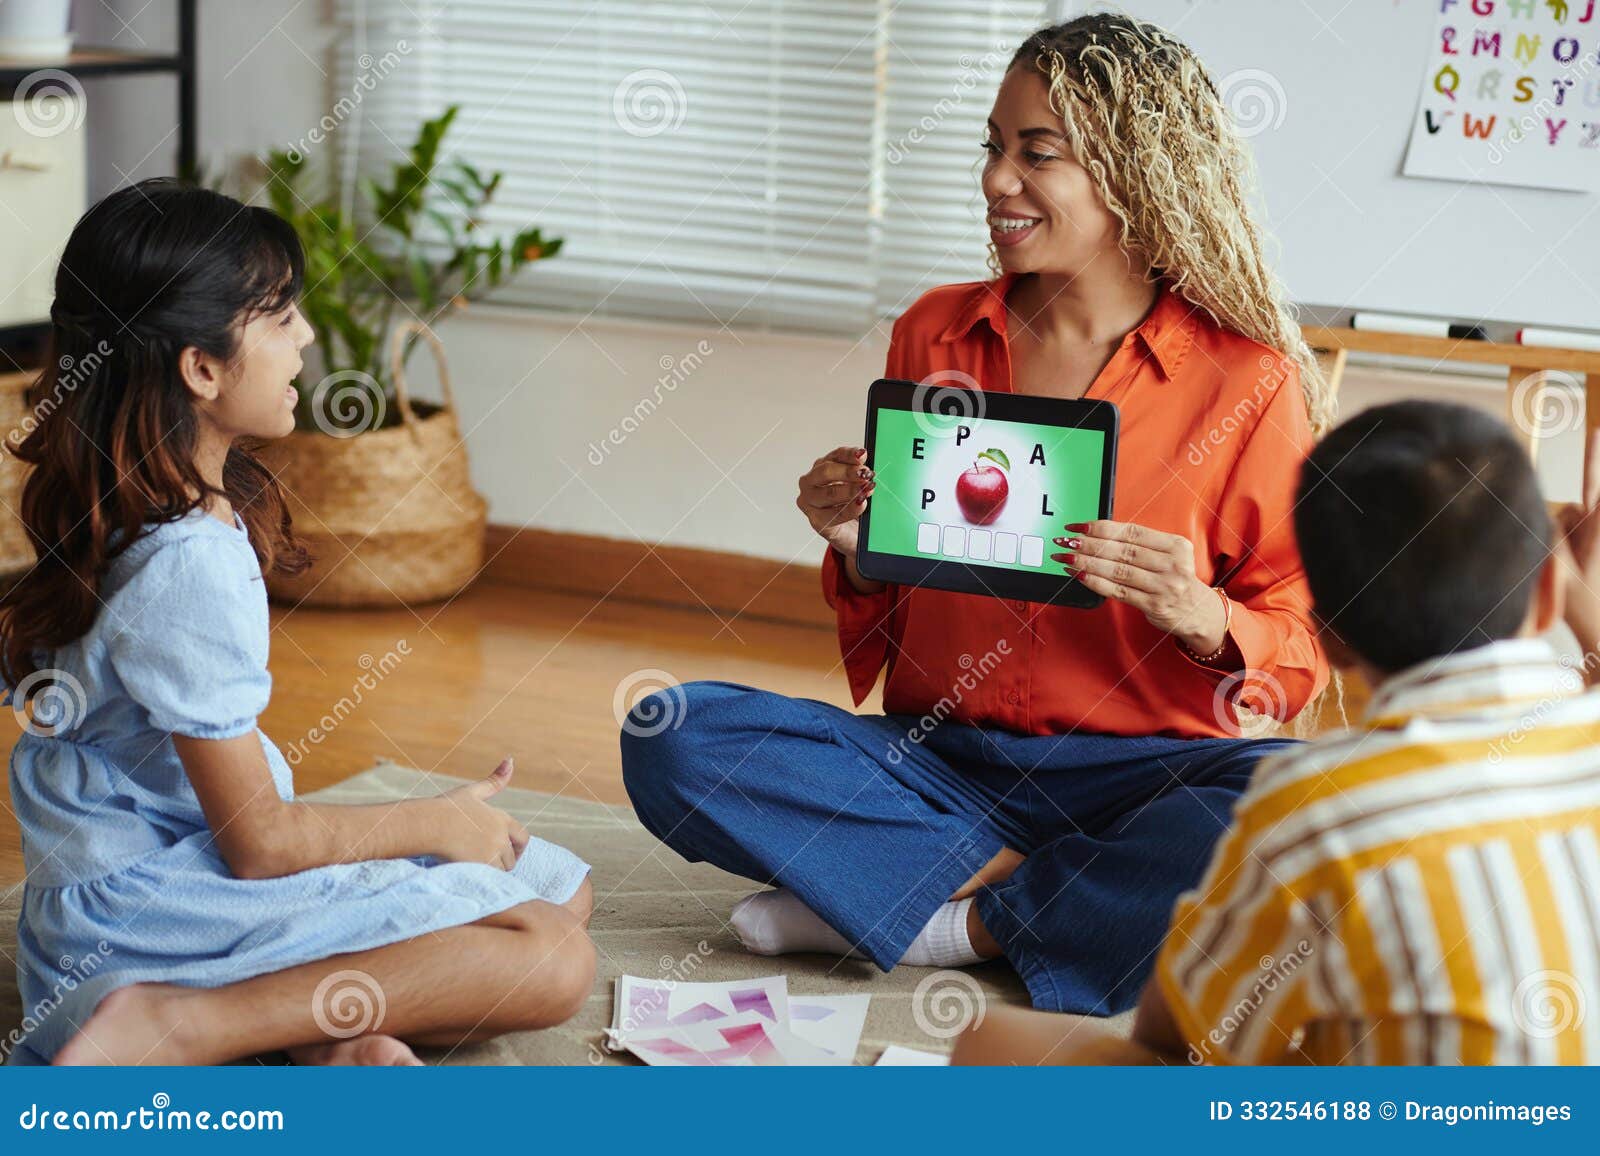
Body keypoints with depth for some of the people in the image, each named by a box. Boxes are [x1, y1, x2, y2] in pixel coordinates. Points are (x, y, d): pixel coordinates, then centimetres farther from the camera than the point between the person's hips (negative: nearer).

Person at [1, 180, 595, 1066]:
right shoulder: (192, 567, -25)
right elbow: (260, 844, -20)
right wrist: (439, 823, -5)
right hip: (146, 906, -10)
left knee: (560, 884, 11)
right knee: (552, 960, -18)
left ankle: (326, 1033, -11)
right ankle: (169, 1028, -19)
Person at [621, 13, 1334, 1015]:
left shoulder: (1250, 380, -3)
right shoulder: (935, 336, 8)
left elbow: (1304, 651, -1)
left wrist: (1200, 616, -21)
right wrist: (856, 547, -7)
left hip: (1137, 773, -3)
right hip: (936, 760, 3)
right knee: (673, 736, -19)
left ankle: (963, 922, -19)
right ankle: (1025, 885, -17)